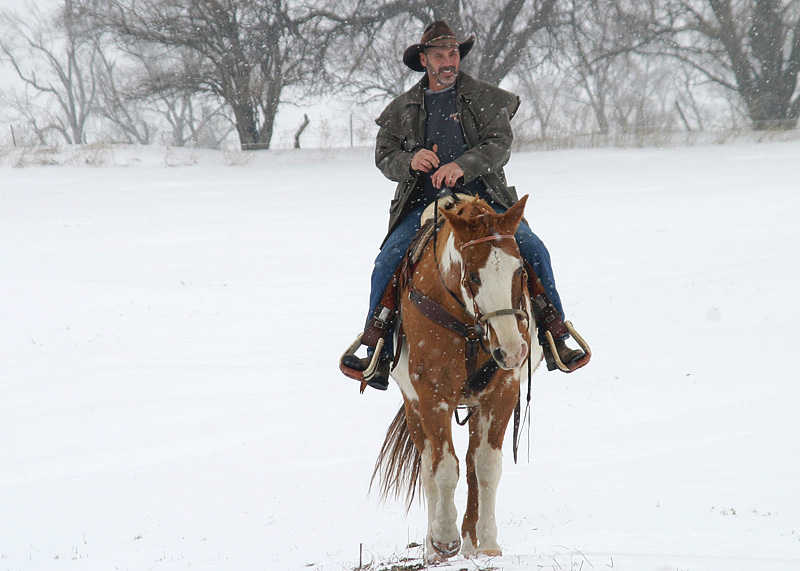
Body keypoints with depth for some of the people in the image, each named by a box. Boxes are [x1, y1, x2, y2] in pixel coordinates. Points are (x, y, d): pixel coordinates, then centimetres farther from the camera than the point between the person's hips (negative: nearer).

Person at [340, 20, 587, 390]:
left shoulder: (487, 99, 9)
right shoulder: (402, 109, 16)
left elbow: (499, 145, -4)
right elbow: (384, 155, 12)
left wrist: (463, 165, -23)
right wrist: (409, 161, -12)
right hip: (422, 204, 1)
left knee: (532, 249, -21)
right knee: (388, 262, -23)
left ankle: (555, 337, -10)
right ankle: (377, 353, -16)